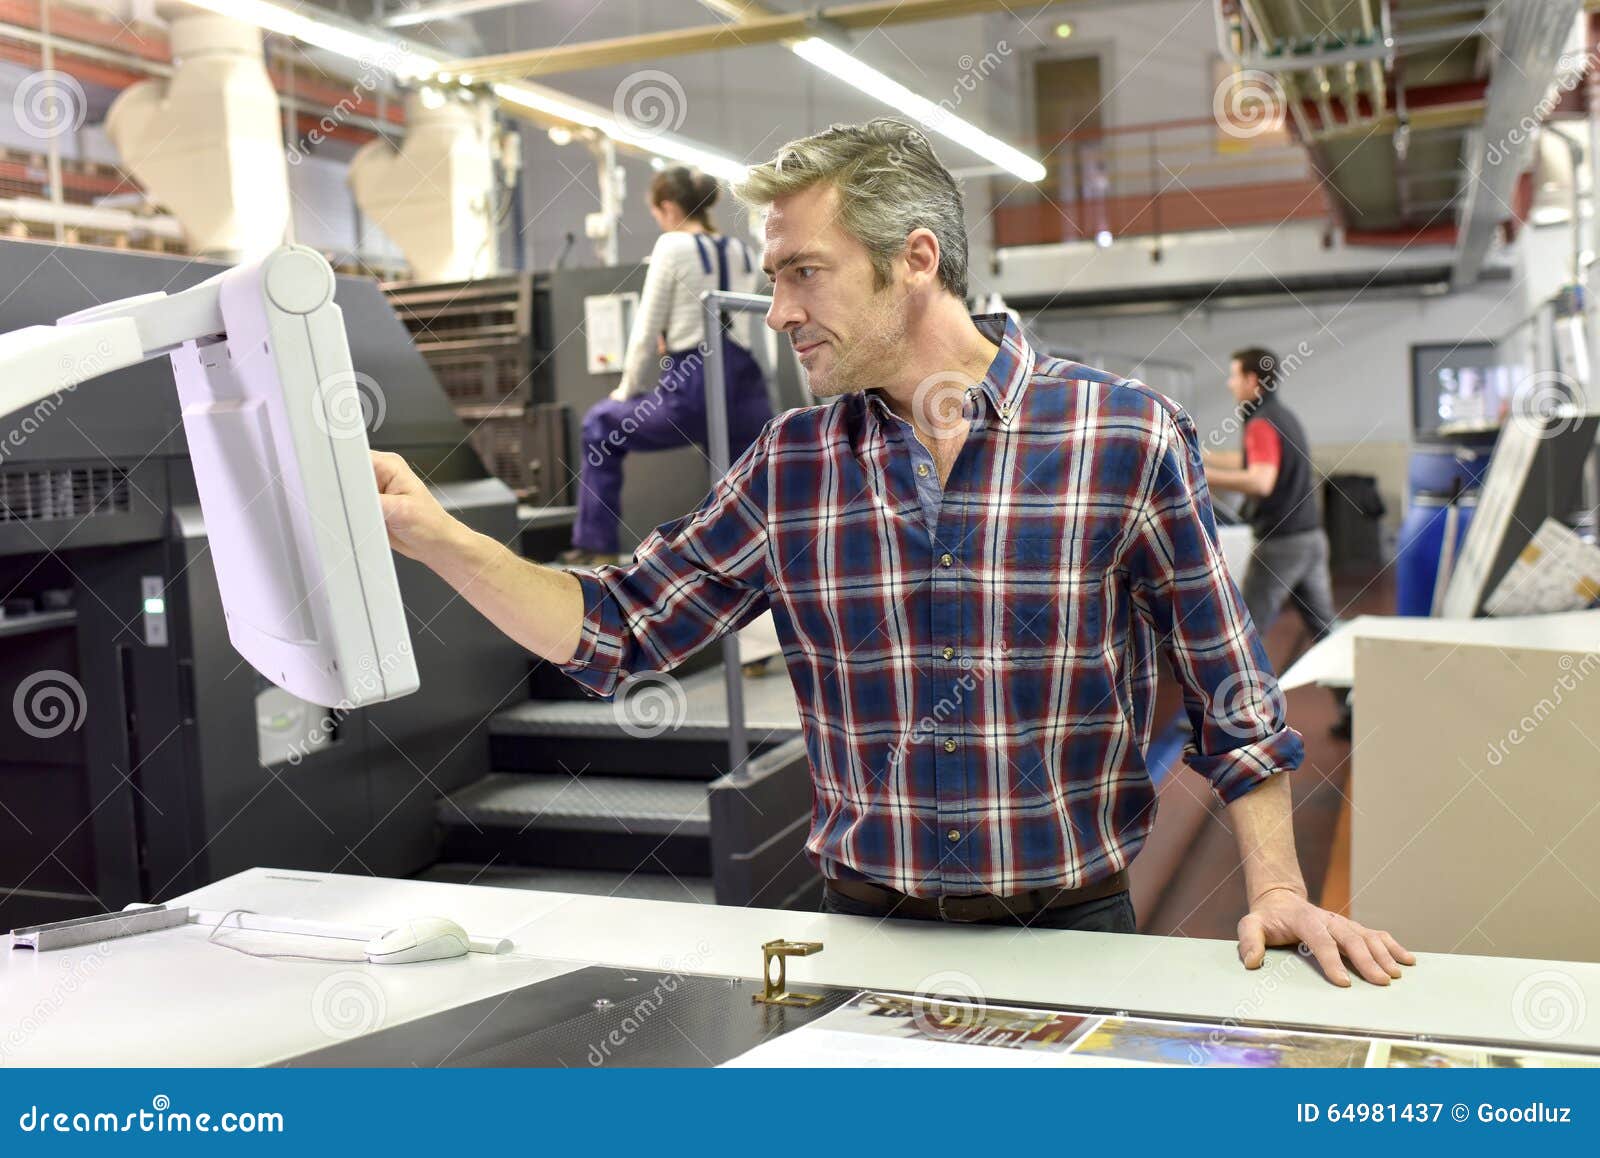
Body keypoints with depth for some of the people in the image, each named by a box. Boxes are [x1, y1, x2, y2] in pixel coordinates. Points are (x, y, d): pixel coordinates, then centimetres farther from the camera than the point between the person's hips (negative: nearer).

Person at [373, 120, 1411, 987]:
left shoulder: (1129, 440, -6)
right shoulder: (789, 466, 2)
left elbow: (1233, 699, 0)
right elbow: (615, 629, 3)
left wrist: (1277, 889, -7)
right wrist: (436, 536, -6)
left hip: (1073, 930, -1)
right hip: (863, 929, 2)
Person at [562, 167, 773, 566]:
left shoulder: (673, 247, -2)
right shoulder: (742, 252, 17)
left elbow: (647, 331, 0)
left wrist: (627, 390, 13)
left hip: (691, 395, -5)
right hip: (746, 393, 6)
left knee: (601, 423, 21)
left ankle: (596, 546, 20)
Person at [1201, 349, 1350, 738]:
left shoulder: (1262, 423, -15)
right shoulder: (1284, 416, 16)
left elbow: (1260, 482, -30)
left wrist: (1200, 476, -30)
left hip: (1280, 542, -9)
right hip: (1311, 538, 9)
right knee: (1326, 630, 11)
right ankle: (1354, 710, 11)